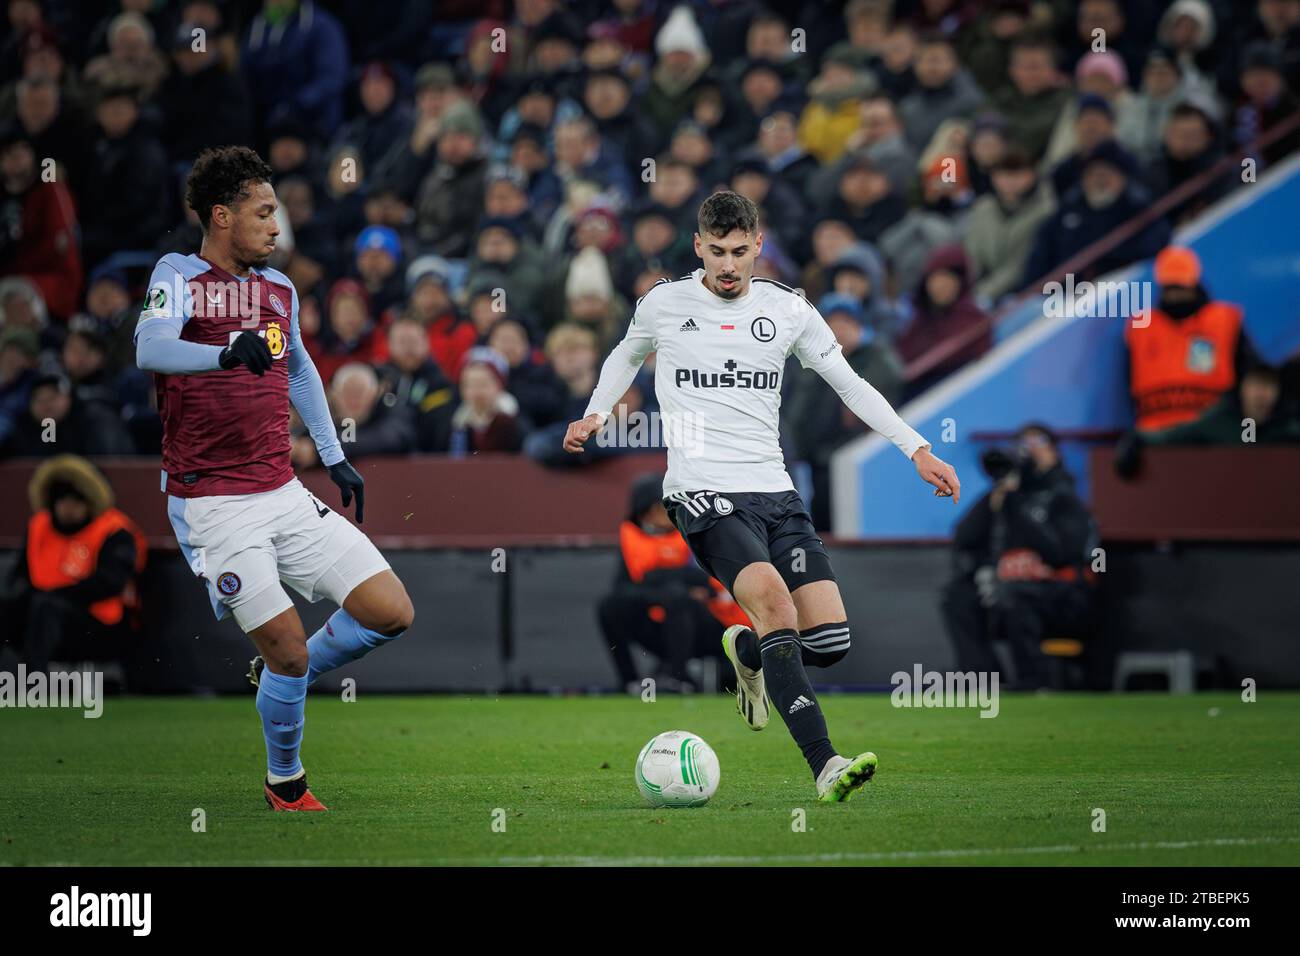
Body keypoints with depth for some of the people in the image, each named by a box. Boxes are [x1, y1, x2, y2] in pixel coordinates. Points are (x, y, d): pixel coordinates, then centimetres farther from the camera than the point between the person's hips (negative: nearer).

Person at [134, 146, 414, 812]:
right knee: (289, 652, -9)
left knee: (391, 613, -2)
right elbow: (151, 349, -28)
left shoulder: (278, 289, 12)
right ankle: (285, 783, 15)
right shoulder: (179, 276, -8)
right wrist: (227, 354, -46)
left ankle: (284, 675, 22)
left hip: (284, 494, 6)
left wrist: (334, 457, 28)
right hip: (213, 507, -6)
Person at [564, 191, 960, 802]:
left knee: (830, 639, -9)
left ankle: (747, 652, 28)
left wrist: (917, 449, 8)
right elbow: (627, 356, 26)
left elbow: (850, 384, 14)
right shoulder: (663, 304, 5)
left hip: (774, 490, 4)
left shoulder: (787, 310, 8)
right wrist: (595, 415, 10)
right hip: (702, 493, -4)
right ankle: (824, 765, -34)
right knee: (773, 599, -29)